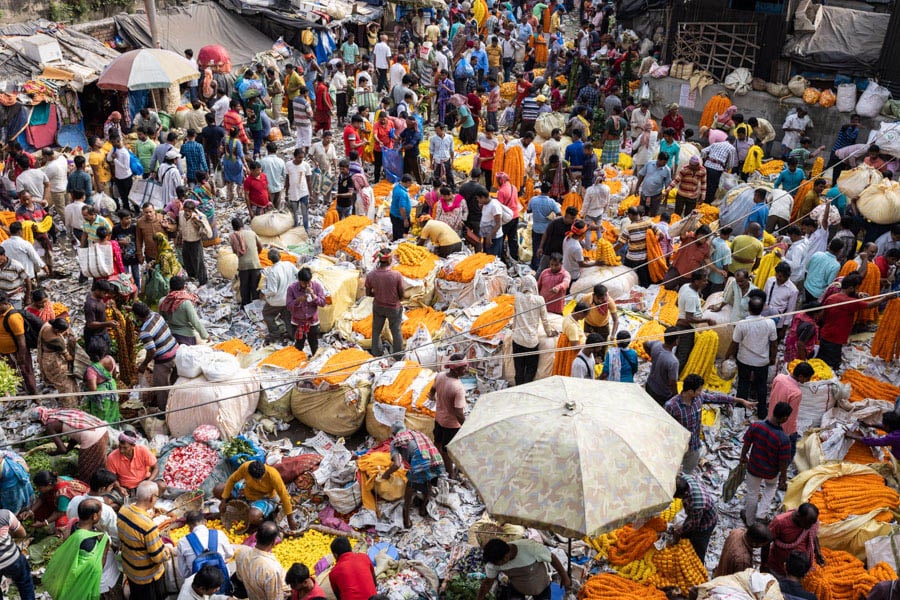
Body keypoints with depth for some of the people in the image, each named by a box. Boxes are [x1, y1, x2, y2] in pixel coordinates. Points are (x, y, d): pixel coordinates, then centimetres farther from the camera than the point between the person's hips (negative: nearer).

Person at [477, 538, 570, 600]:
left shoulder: (530, 547, -40)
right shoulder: (493, 559, -28)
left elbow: (552, 558, -22)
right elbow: (488, 582, -11)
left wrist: (564, 577, -9)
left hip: (540, 586, -2)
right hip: (516, 588, 2)